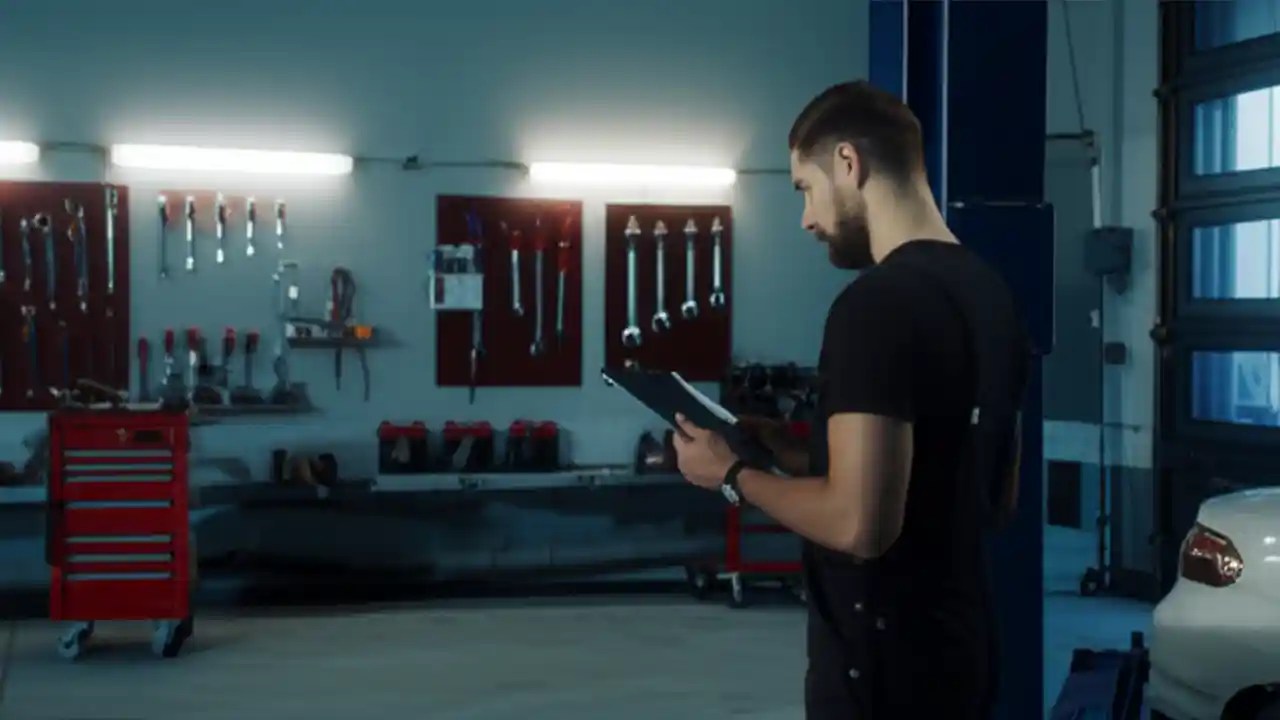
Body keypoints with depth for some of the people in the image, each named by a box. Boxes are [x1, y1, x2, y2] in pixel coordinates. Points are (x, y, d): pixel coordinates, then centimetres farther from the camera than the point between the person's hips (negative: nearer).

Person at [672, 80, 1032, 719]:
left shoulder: (878, 304, -21)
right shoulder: (991, 294, 8)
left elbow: (858, 523, -26)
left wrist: (734, 474, -9)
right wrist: (803, 460, 14)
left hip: (883, 663, -9)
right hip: (959, 645, 9)